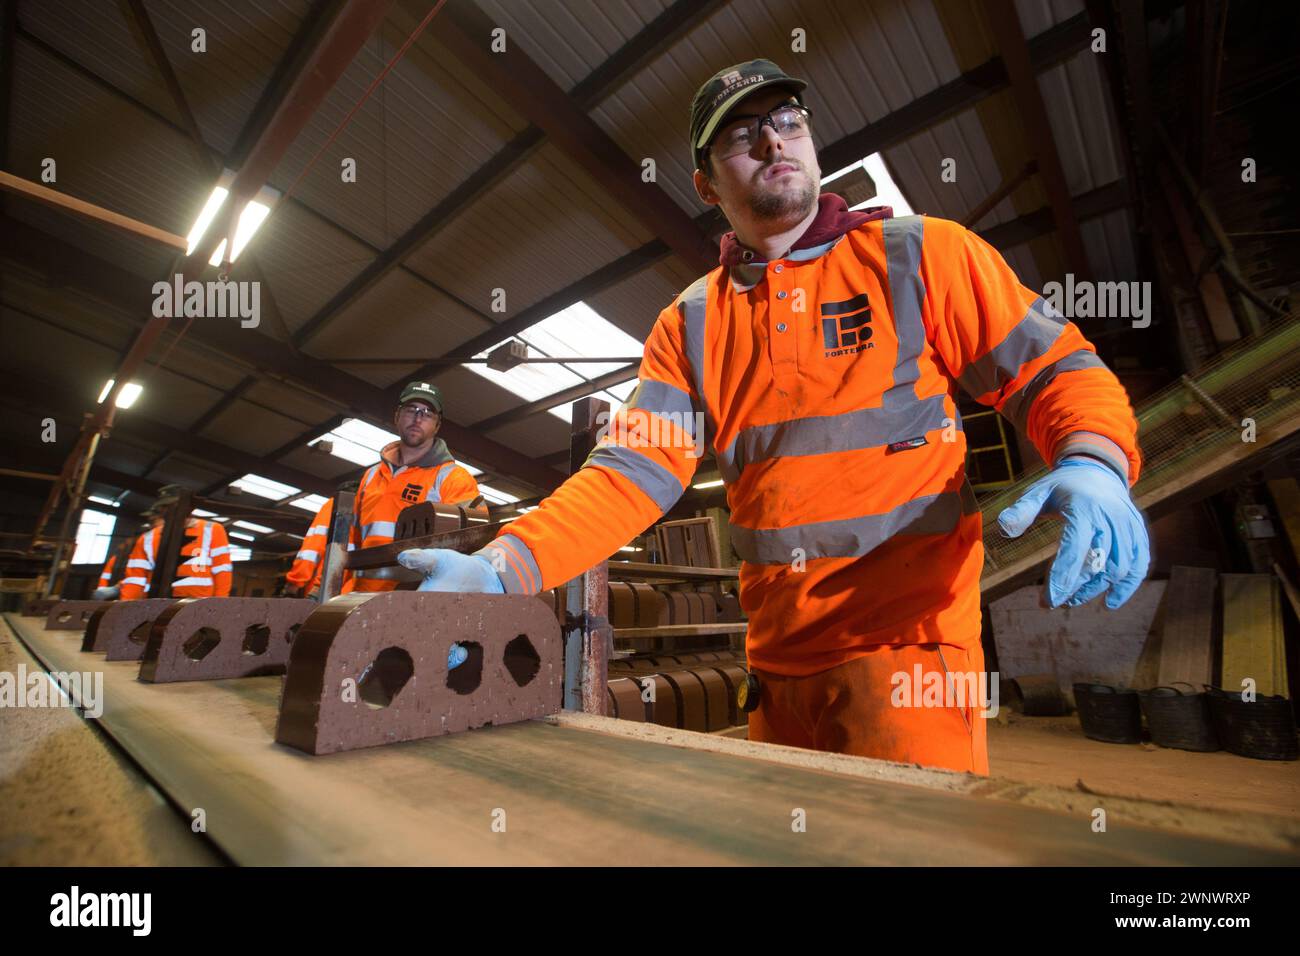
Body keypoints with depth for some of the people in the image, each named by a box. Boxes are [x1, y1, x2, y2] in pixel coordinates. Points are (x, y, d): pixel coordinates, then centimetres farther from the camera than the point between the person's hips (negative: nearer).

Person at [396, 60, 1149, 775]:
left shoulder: (919, 255, 0)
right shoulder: (691, 323, 5)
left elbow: (1058, 370, 1)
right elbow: (631, 471, -4)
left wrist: (1094, 469, -22)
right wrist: (503, 568, -16)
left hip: (906, 643, -3)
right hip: (775, 660, 4)